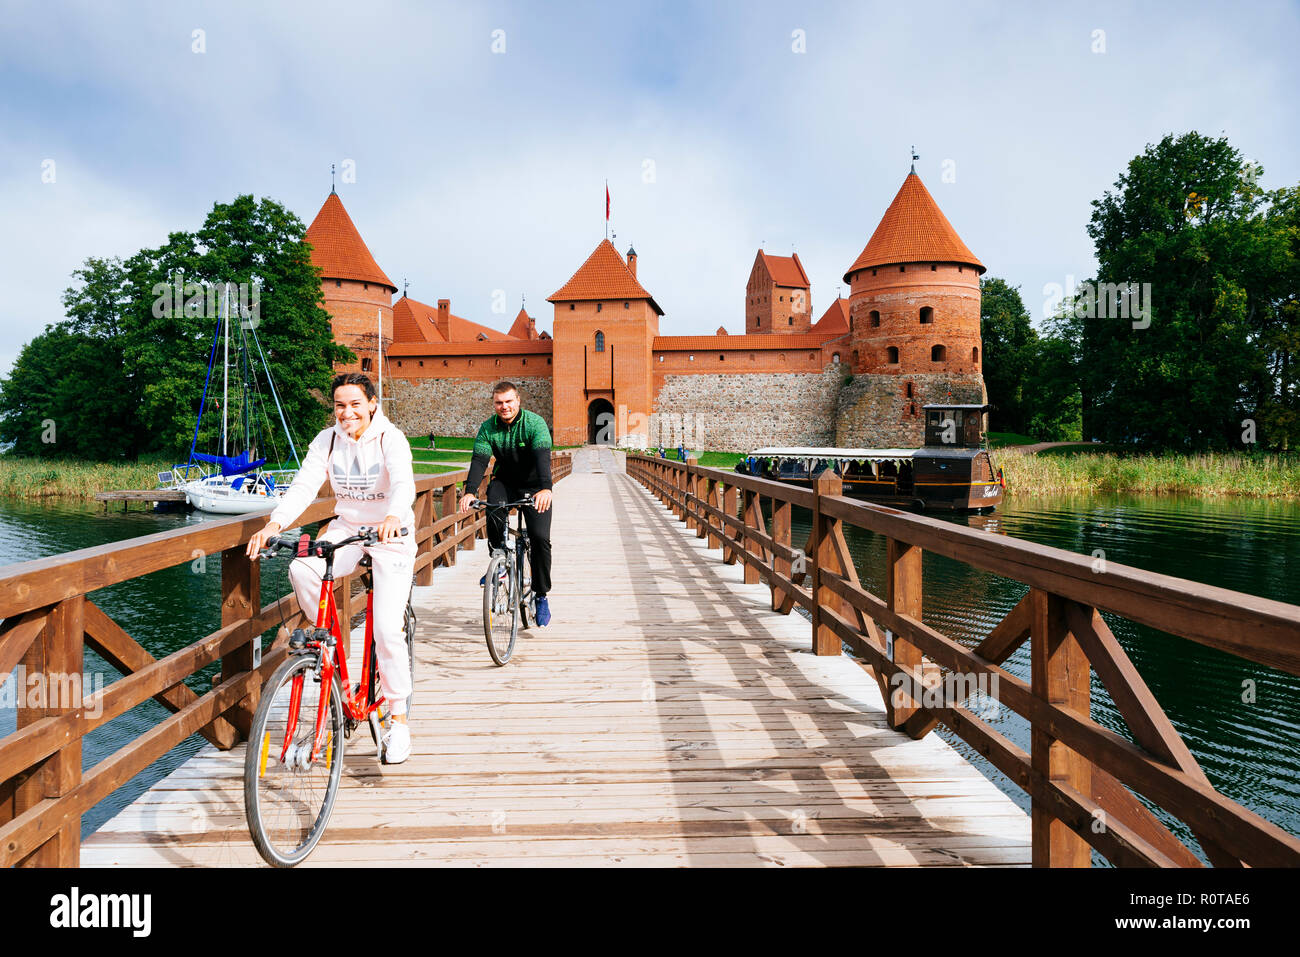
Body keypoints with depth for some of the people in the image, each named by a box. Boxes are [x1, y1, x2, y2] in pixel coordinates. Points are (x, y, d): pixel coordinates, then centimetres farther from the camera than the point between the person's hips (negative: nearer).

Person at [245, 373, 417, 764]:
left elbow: (404, 484, -33)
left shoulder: (391, 438, -16)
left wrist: (392, 518, -55)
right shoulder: (327, 441, -4)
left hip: (391, 535, -4)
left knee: (387, 628, -14)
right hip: (347, 528, 4)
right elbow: (304, 485, -15)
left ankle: (398, 720, 1)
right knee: (301, 569, -28)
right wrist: (274, 524, -33)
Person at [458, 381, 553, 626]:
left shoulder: (535, 423, -18)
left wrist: (545, 488, -50)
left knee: (540, 537, -14)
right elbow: (479, 460, -19)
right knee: (493, 512, -31)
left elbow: (542, 456, -32)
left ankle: (541, 596, -1)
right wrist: (469, 491, -37)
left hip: (533, 485, -2)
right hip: (504, 481, 2)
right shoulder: (488, 428, -8)